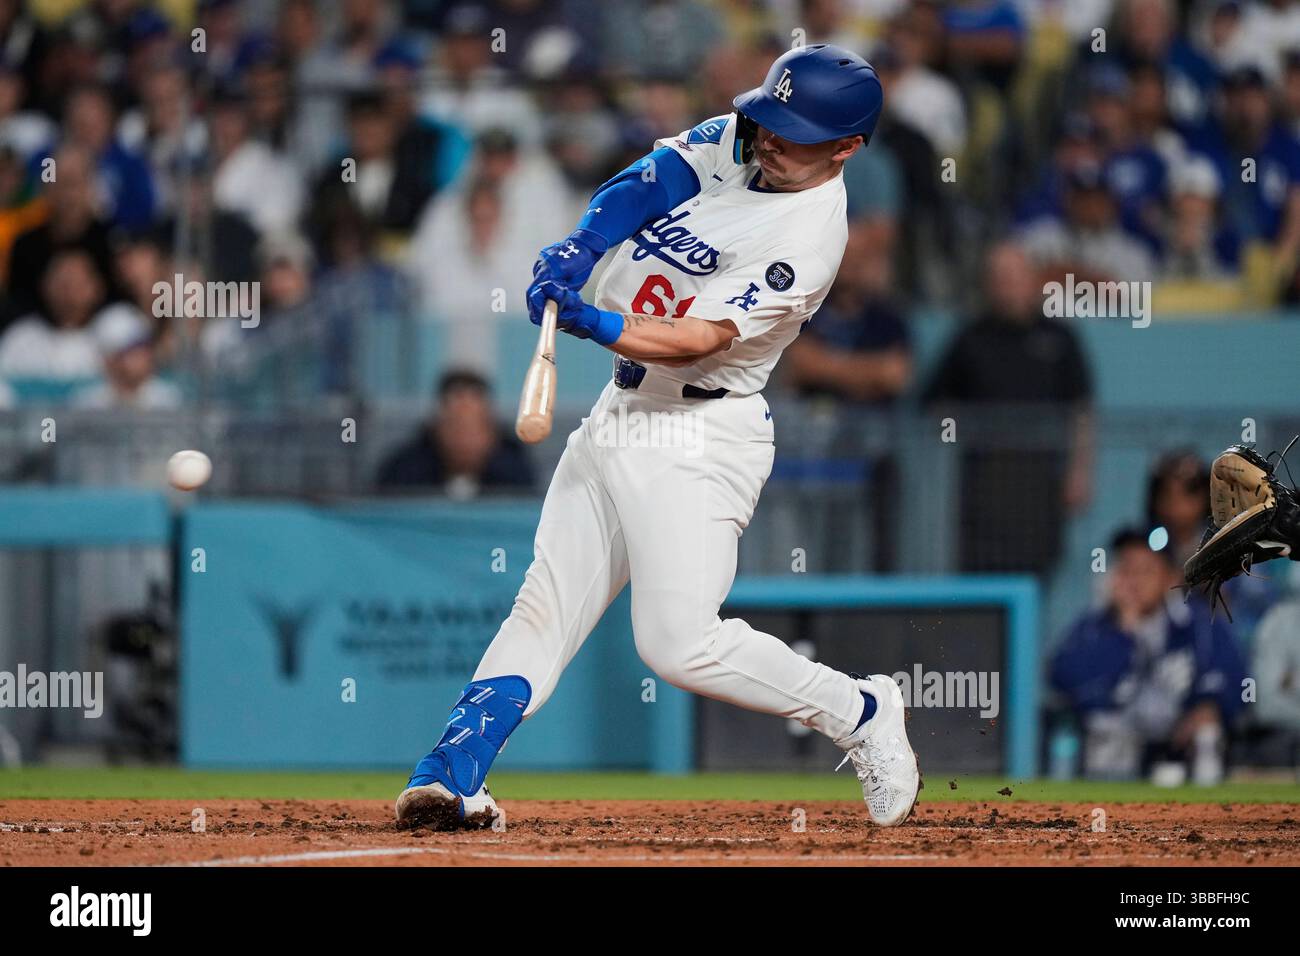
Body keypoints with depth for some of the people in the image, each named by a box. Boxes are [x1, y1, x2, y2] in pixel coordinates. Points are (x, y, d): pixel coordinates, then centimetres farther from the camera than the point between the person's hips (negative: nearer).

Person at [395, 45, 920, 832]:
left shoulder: (809, 242, -20)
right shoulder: (736, 140, 4)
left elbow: (697, 341, -26)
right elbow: (645, 184, -4)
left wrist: (591, 323, -38)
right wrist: (575, 253, -21)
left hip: (698, 440, -8)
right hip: (619, 414, 8)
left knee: (680, 643, -16)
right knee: (545, 607, 0)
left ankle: (860, 714, 3)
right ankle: (450, 779, -6)